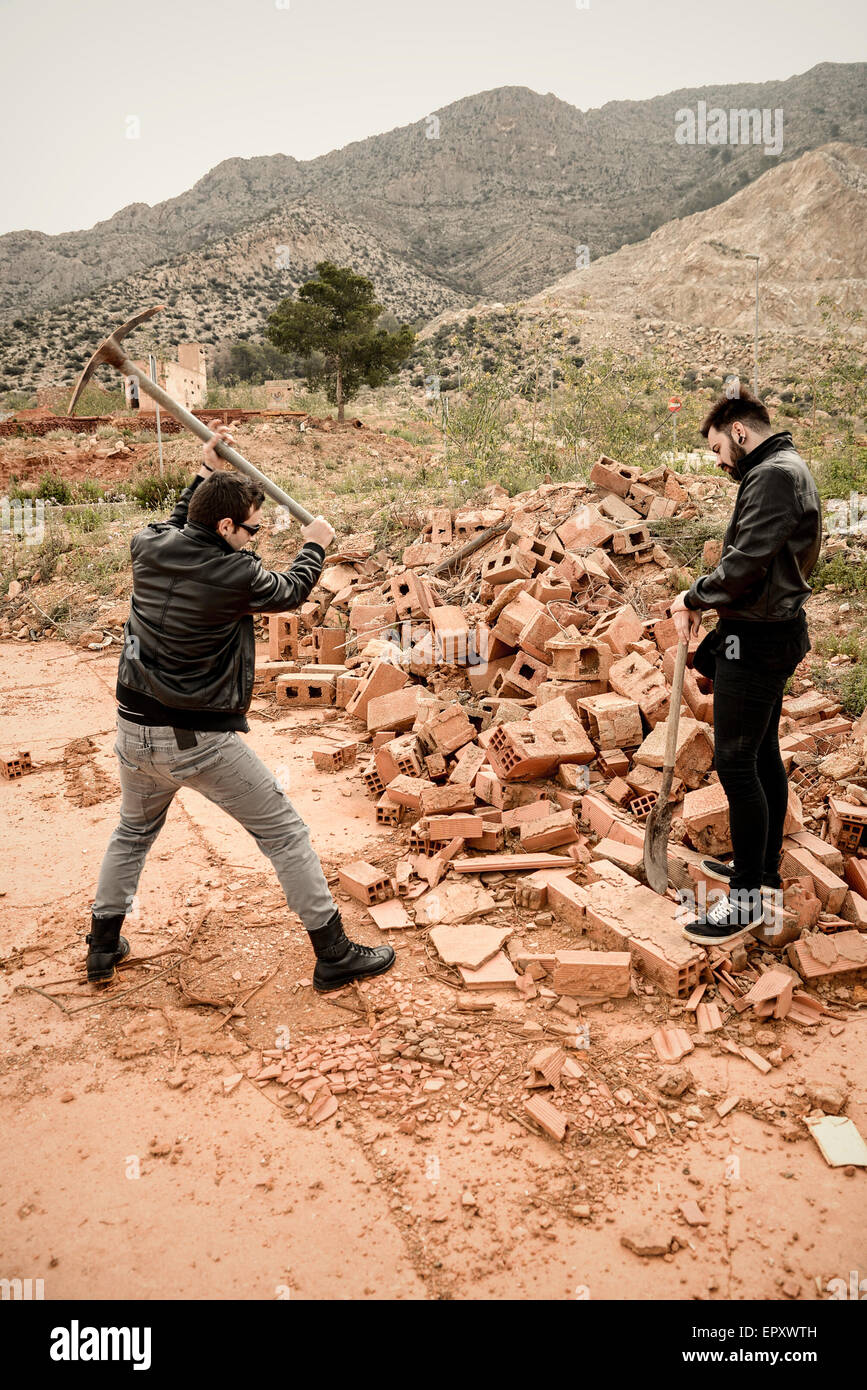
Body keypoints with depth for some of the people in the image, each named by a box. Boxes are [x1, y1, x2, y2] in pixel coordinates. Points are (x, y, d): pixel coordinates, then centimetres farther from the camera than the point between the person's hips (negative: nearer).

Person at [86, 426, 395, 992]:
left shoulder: (148, 548, 0)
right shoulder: (236, 575, -17)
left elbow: (179, 524, 25)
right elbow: (290, 591, 4)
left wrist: (206, 472, 28)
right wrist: (315, 546, 21)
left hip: (135, 732, 6)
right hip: (201, 741, -6)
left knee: (133, 833, 30)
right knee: (285, 834, 6)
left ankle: (104, 945, 38)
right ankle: (334, 954, 12)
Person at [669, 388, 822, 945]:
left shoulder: (774, 474, -16)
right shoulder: (788, 470, 17)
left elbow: (746, 561, -26)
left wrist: (695, 597, -11)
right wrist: (707, 602, 8)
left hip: (757, 641, -11)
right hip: (772, 632, 11)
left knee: (736, 762, -6)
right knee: (764, 755, 17)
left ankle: (748, 896, 3)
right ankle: (765, 872, 29)